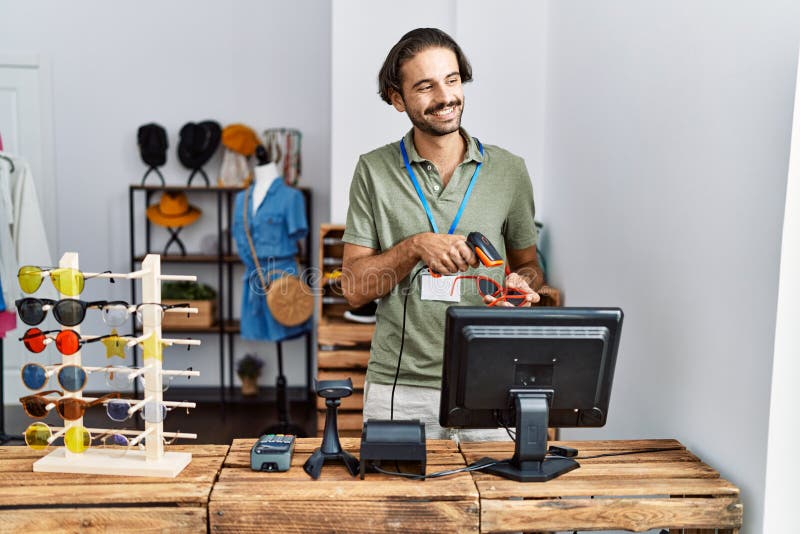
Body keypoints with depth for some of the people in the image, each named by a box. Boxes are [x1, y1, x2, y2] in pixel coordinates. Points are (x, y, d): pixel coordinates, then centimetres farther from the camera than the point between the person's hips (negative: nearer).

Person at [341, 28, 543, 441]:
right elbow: (354, 288, -2)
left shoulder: (508, 170, 4)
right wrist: (415, 246, -17)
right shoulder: (375, 170, 0)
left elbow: (528, 264, 14)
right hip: (399, 389, -1)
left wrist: (520, 285, -9)